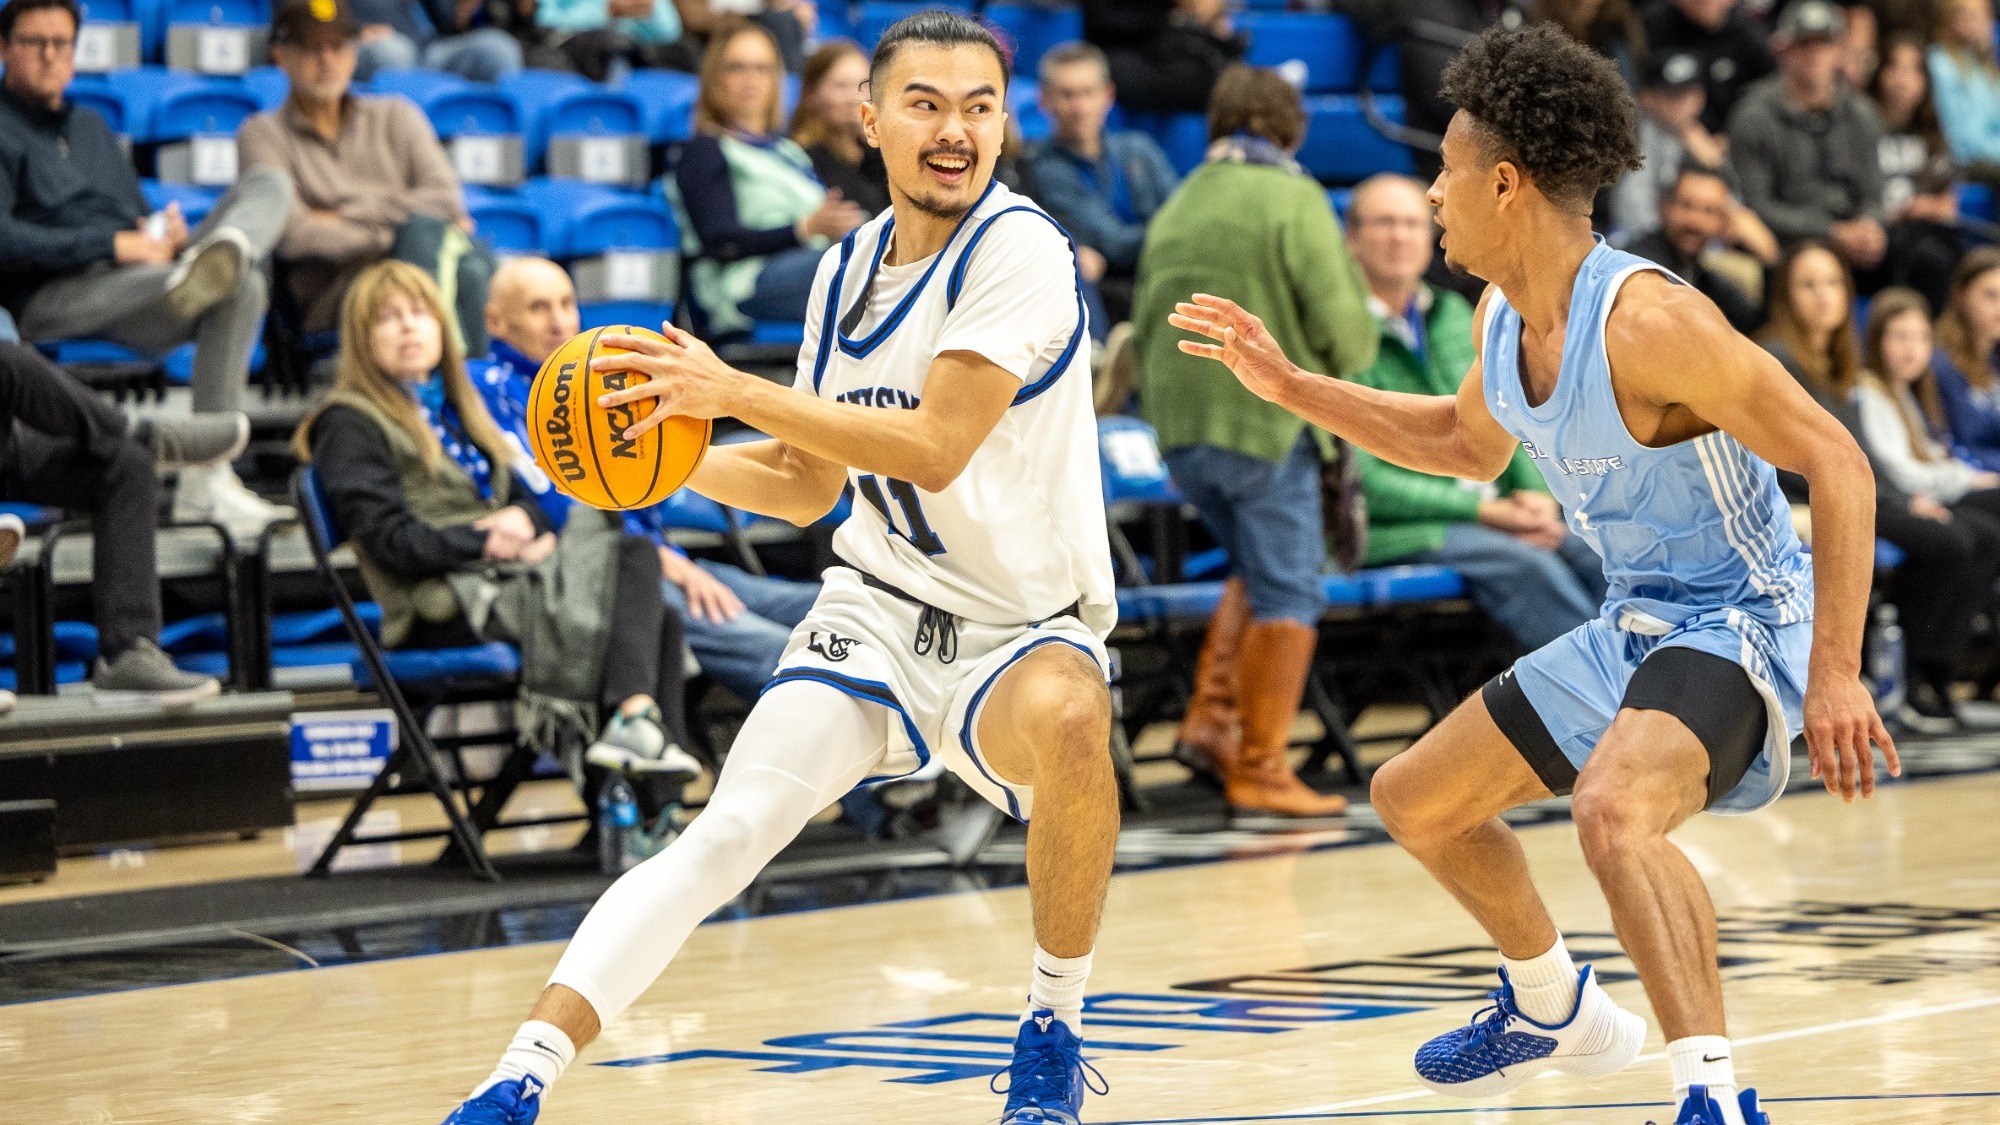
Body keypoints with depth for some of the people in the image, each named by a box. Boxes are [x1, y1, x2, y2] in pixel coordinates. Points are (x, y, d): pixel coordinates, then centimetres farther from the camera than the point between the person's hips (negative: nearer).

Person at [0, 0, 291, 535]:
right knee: (241, 283, -36)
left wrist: (166, 234, 2)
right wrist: (115, 245, -18)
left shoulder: (92, 127, 32)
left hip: (137, 283, 8)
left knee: (269, 185, -16)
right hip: (53, 300, -8)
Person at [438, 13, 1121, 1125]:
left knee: (1066, 720, -38)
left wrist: (731, 389, -27)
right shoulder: (848, 269, 5)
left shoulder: (1020, 247, -17)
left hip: (1024, 628, -5)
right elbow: (810, 485, 16)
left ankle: (1056, 1030, -15)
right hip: (878, 612, 5)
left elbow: (934, 446, -27)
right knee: (728, 830, -15)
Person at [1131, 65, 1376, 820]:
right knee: (1287, 593, -1)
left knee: (1257, 570, 24)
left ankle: (1212, 718, 12)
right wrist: (1349, 356, 11)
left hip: (1178, 425, 7)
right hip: (1266, 421, -7)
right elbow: (1342, 330, -10)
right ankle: (1259, 770, -3)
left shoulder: (1177, 208, 16)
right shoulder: (1293, 200, -5)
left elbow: (1144, 330, 21)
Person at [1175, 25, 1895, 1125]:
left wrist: (1834, 675, -32)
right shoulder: (1503, 320, 1)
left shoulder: (1646, 321, -27)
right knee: (1416, 798, 21)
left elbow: (1836, 463, -26)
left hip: (1744, 621, -10)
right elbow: (1469, 443, 25)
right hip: (1634, 626, 10)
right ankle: (1550, 1009, 43)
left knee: (1614, 808, -39)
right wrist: (1291, 386, 18)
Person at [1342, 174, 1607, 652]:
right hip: (1397, 531, -6)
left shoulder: (1454, 316, 17)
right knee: (1527, 565, -31)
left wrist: (1539, 496, -3)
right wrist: (1483, 510, -15)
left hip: (1496, 511, 6)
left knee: (1600, 555, -21)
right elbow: (1361, 482, -11)